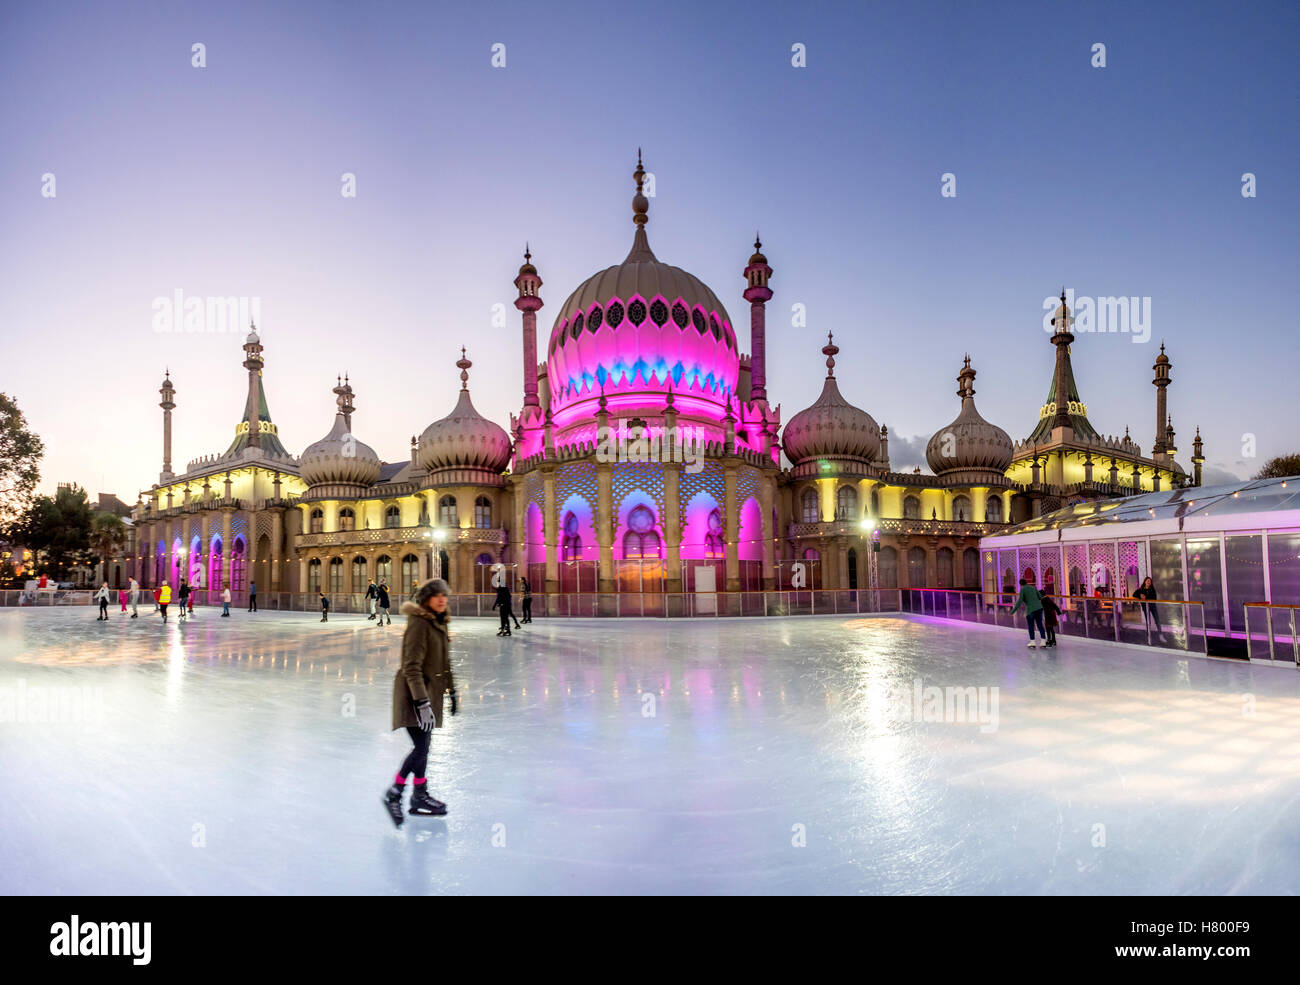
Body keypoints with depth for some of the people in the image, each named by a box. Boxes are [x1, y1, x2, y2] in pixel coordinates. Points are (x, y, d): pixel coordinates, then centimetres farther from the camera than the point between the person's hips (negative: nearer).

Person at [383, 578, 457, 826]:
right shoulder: (419, 624, -18)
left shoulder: (439, 623, 11)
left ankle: (420, 796, 26)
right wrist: (422, 702, -27)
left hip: (429, 691, 9)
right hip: (413, 693, -9)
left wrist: (452, 691, 23)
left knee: (423, 745, 15)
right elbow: (412, 668, -23)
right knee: (421, 747, -13)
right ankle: (394, 793, 4)